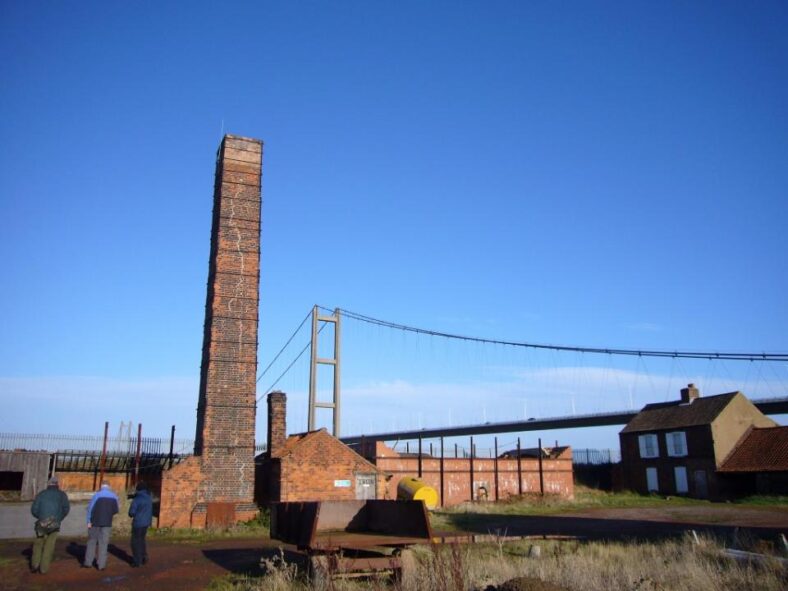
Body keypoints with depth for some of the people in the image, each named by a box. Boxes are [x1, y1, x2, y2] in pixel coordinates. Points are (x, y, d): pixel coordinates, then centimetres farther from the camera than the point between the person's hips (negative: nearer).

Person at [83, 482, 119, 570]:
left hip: (95, 522, -1)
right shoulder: (114, 496, 2)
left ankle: (88, 562, 14)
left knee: (92, 541, 13)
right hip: (107, 523, 1)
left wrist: (89, 521, -3)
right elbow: (116, 510, 6)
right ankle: (101, 564, 3)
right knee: (103, 543, 5)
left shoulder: (97, 495, -6)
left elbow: (90, 508, -9)